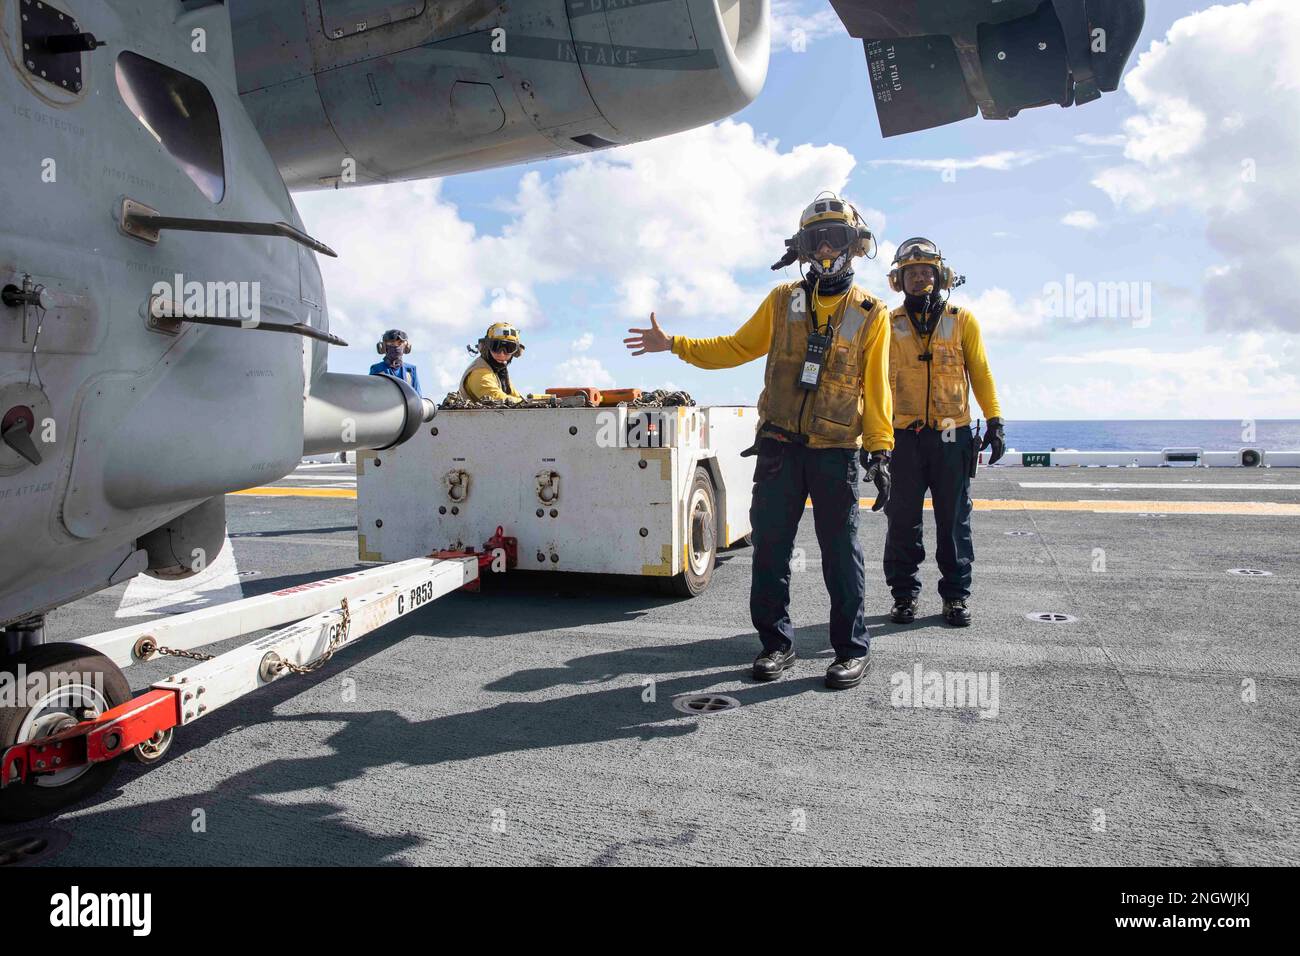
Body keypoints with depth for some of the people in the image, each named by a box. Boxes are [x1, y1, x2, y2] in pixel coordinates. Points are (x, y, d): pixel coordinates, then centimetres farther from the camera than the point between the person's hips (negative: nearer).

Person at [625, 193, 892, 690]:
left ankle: (852, 649, 15)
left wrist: (879, 452, -6)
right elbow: (737, 348, 15)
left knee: (840, 552, 1)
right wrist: (672, 344, 10)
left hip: (837, 452, -2)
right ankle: (776, 644, 17)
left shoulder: (870, 314, 5)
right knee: (770, 546, 4)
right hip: (780, 446, 2)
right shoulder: (783, 300, 10)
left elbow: (875, 387, 2)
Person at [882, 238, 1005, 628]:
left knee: (954, 519, 5)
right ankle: (904, 594, 15)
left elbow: (980, 373, 9)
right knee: (902, 519, 4)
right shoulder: (888, 325, 7)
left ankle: (956, 595, 15)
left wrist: (995, 422, 2)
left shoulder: (962, 321, 6)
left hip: (952, 437, 0)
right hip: (904, 437, 0)